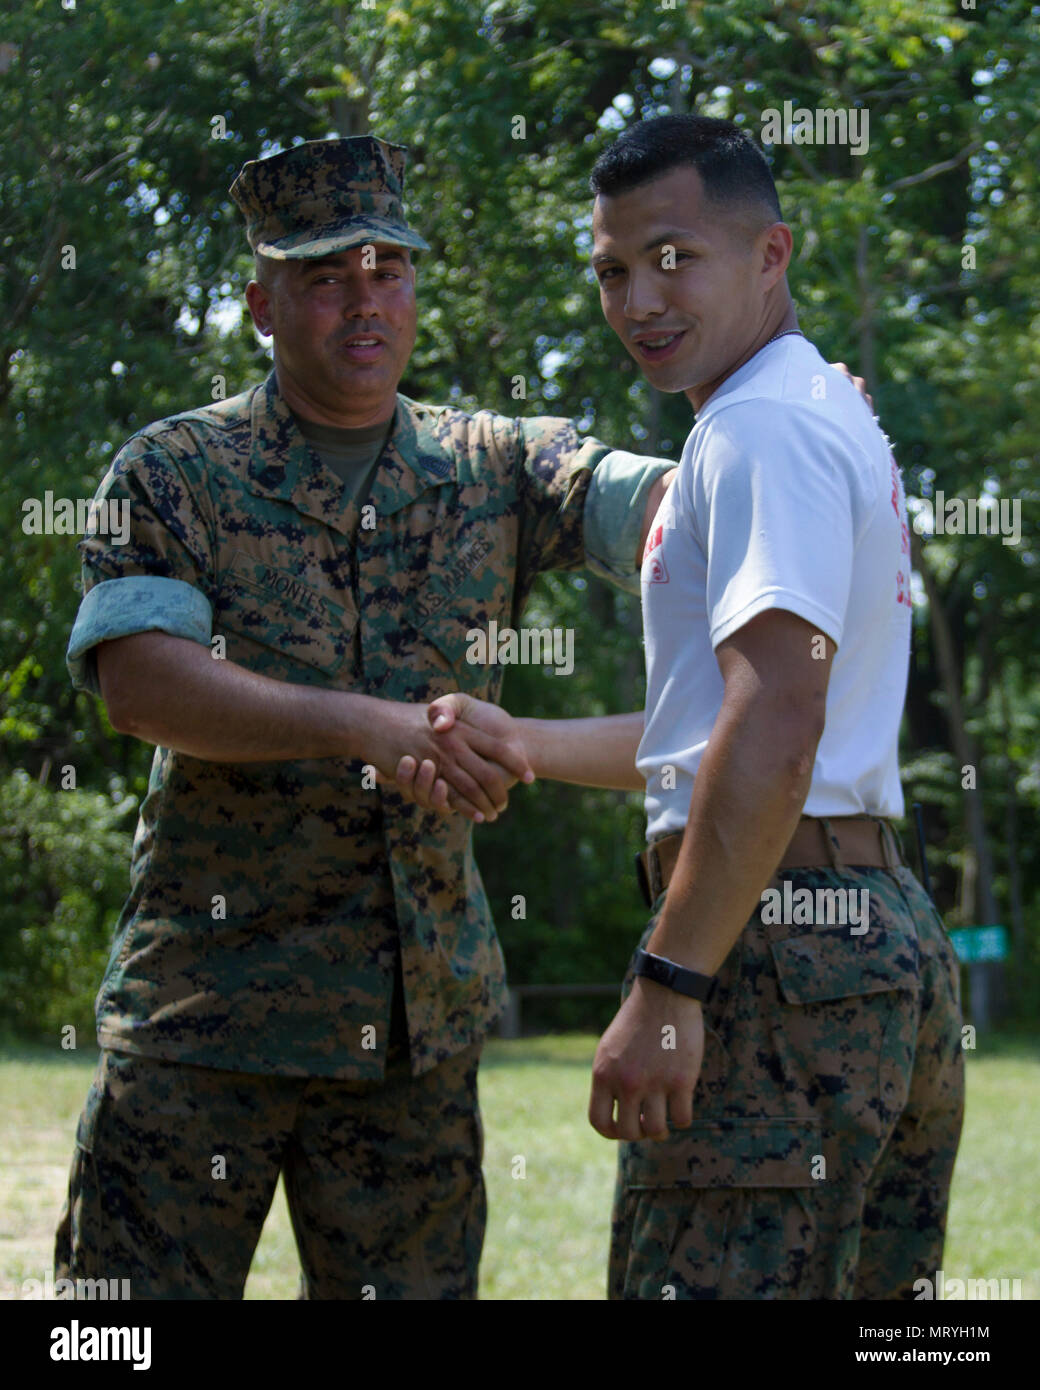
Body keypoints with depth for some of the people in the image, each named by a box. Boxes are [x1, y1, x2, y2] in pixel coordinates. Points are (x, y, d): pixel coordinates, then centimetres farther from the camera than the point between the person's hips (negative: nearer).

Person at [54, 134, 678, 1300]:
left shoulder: (496, 470, 10)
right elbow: (136, 680, -13)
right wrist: (368, 728, -26)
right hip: (207, 1004, -3)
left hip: (420, 1019, 3)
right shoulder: (174, 473, 2)